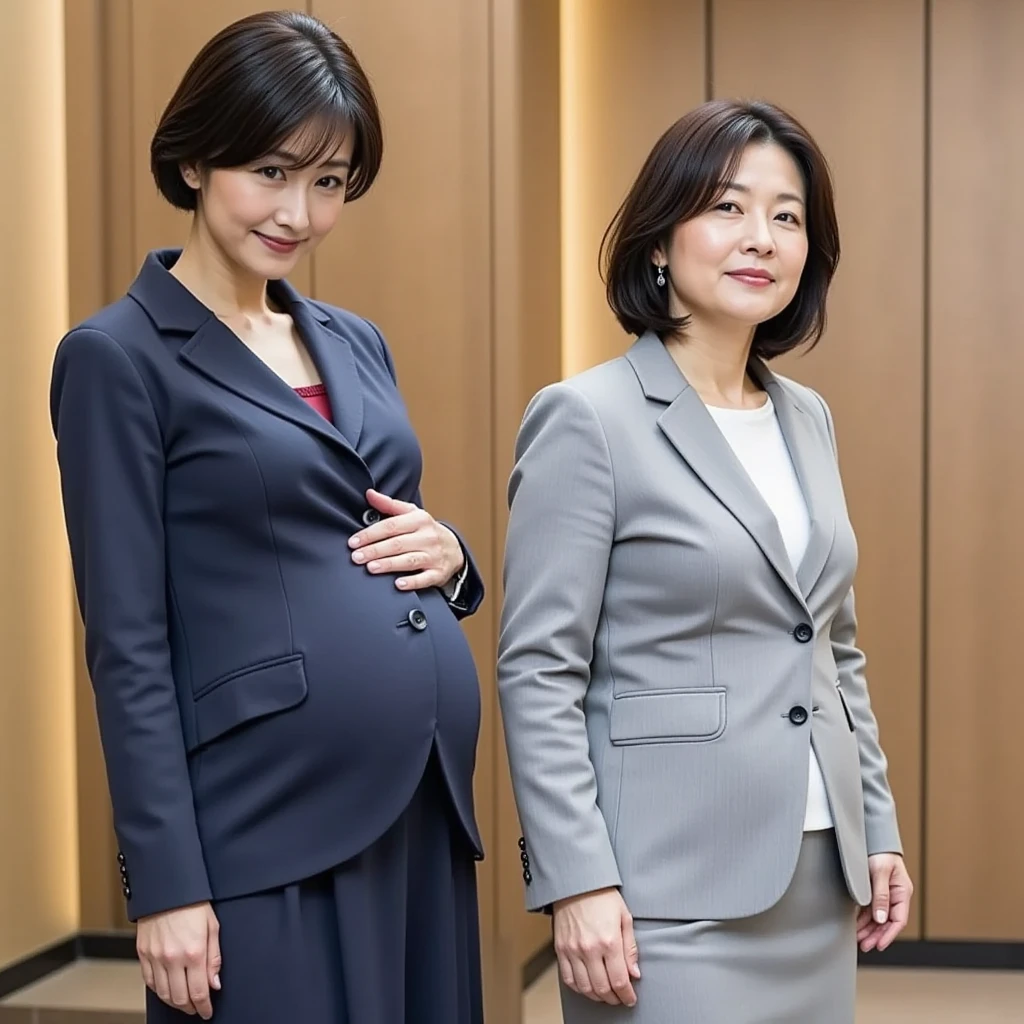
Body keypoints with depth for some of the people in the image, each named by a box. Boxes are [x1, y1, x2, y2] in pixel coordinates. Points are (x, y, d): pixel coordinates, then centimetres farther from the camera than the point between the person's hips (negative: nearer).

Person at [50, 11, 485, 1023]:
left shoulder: (357, 343, 13)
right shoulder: (119, 357, -7)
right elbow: (128, 644, -10)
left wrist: (448, 555, -2)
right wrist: (166, 884, -13)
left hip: (428, 794, 7)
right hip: (272, 823, -7)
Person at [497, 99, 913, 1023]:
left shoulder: (808, 419, 11)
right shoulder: (588, 420, -9)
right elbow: (538, 673, -12)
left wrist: (877, 828, 13)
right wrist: (577, 882, -17)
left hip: (818, 879, 7)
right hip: (674, 891, -6)